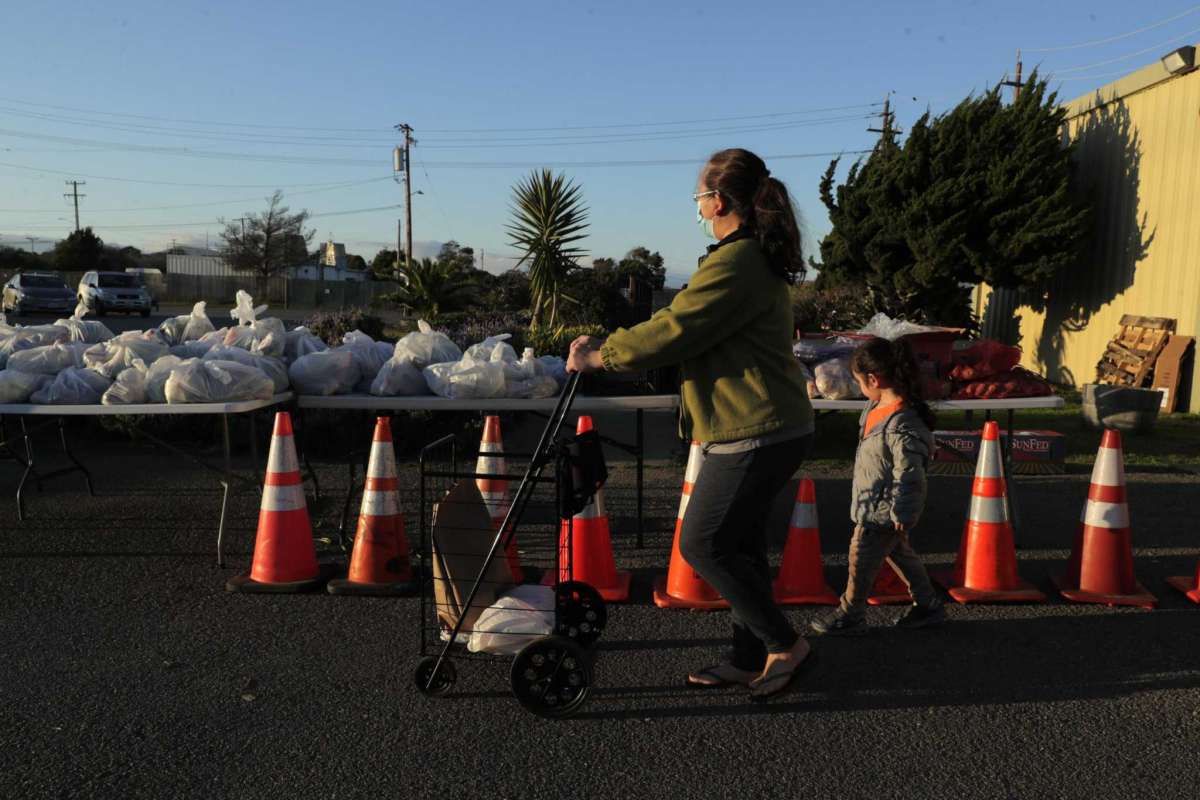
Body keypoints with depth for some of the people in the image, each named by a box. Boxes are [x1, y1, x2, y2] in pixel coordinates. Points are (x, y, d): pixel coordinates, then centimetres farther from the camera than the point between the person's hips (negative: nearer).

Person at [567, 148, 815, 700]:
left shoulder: (734, 263, -18)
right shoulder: (760, 259, 17)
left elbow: (673, 331, -18)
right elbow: (687, 324, 20)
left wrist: (600, 356, -5)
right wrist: (610, 346, 17)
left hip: (753, 434, -11)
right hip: (771, 429, 11)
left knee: (703, 544, -3)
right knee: (739, 543, 16)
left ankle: (784, 645, 9)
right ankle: (748, 660, 27)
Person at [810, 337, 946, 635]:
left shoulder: (902, 426, -29)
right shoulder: (877, 406, 2)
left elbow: (908, 475, -26)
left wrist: (902, 516, -20)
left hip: (883, 508, -10)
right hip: (873, 502, 10)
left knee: (861, 558, 3)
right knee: (898, 552, 21)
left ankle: (850, 614, 20)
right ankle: (928, 605, 35)